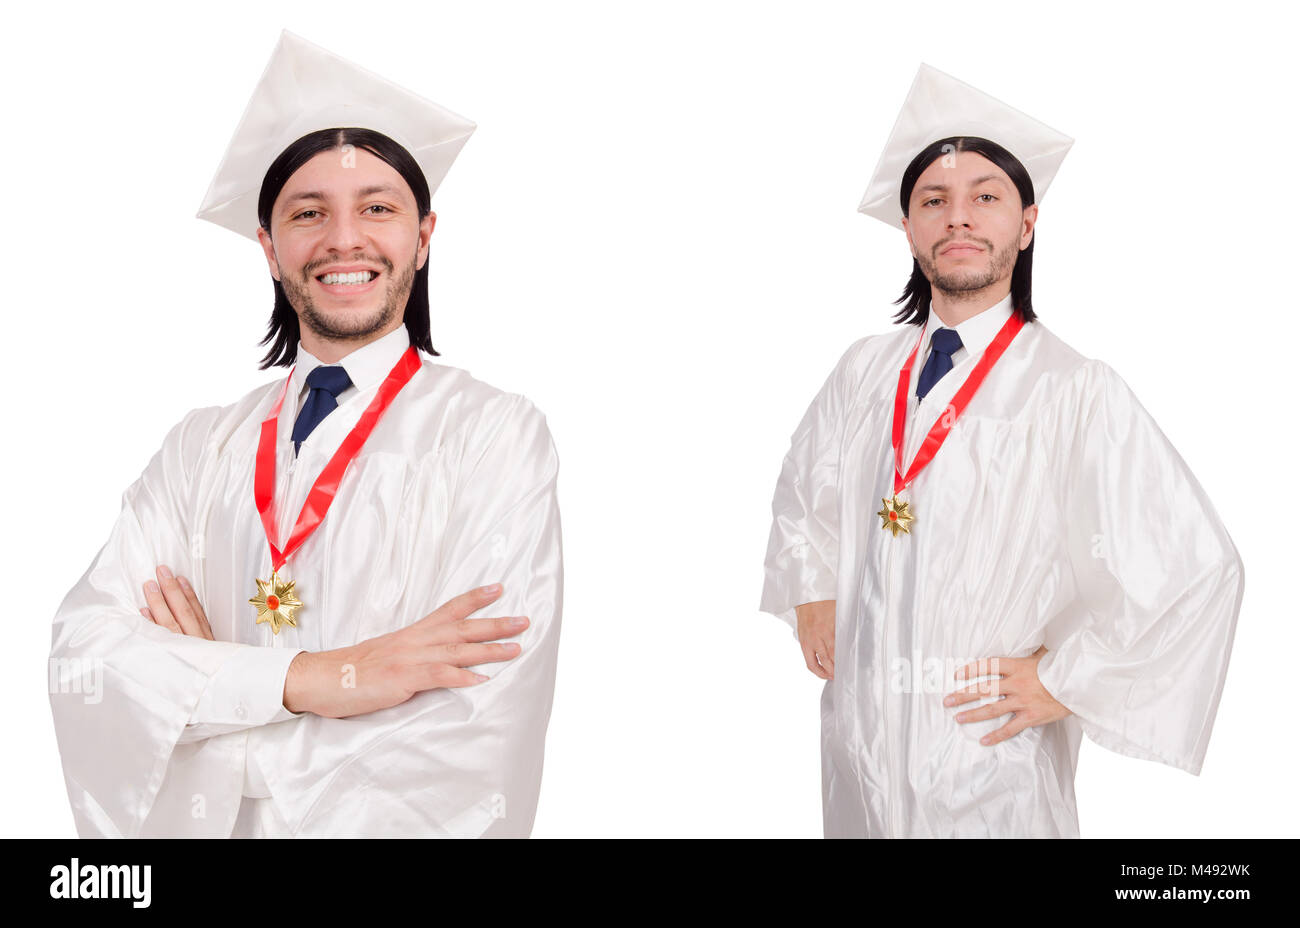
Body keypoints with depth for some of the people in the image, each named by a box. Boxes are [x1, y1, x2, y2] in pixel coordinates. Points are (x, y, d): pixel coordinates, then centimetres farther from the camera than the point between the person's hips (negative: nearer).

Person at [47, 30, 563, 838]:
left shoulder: (497, 433, -14)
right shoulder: (203, 448, 0)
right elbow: (81, 651, -11)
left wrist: (196, 688, -12)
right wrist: (305, 679, -26)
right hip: (203, 822, 3)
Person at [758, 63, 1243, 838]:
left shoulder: (1077, 392, -16)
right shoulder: (866, 371, 2)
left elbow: (1198, 567, -18)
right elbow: (804, 488, 21)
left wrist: (1064, 679, -12)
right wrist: (810, 593, 10)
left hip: (989, 750, -4)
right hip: (858, 736, 5)